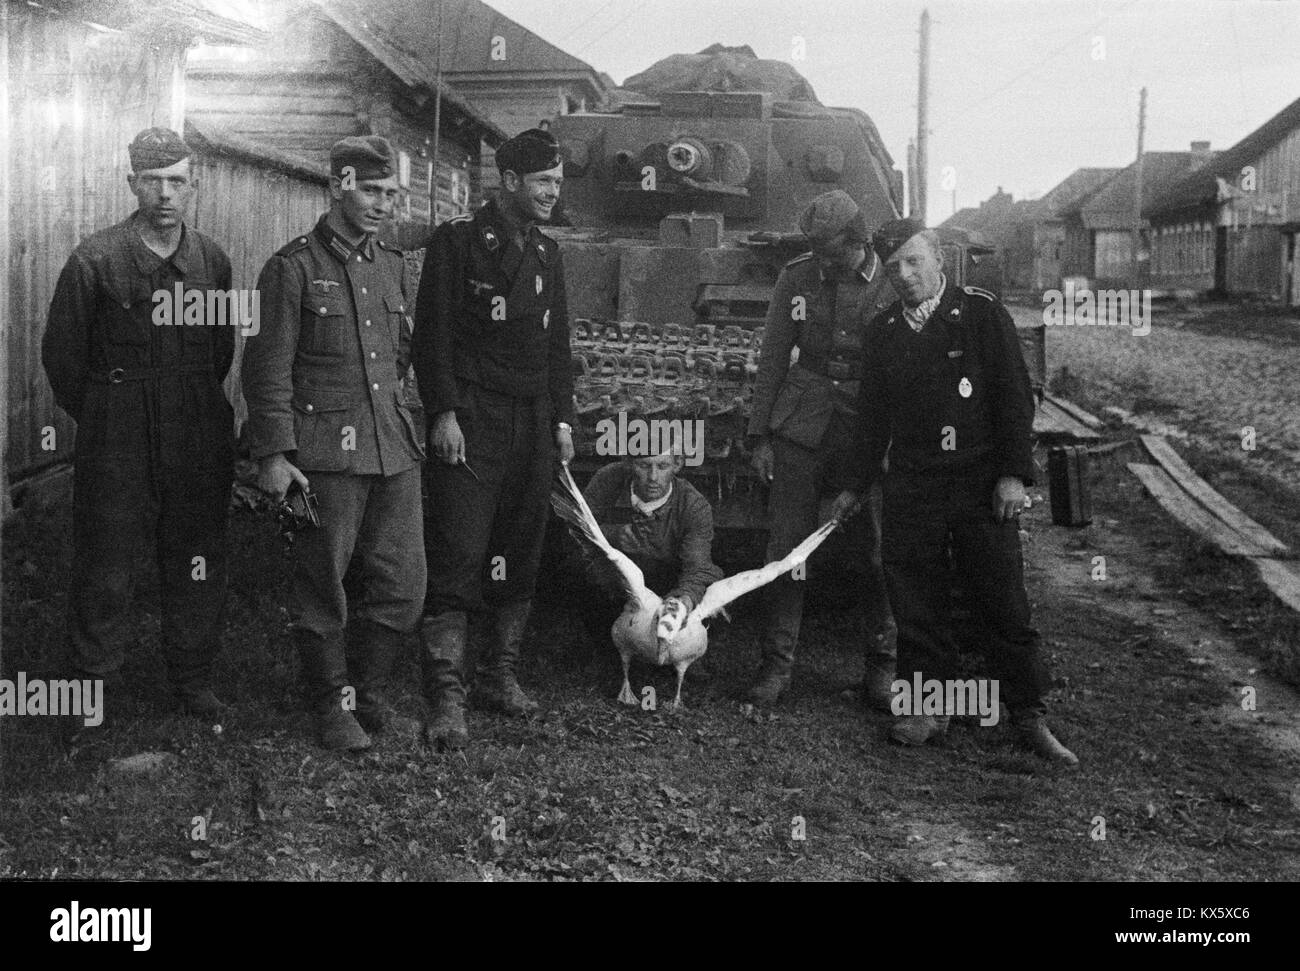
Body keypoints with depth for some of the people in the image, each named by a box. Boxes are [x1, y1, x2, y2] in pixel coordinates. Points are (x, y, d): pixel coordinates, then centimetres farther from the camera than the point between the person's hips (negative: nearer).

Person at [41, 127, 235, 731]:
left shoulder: (211, 260, 3)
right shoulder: (96, 260, -9)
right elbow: (61, 354, 1)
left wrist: (195, 406, 15)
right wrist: (100, 418, 8)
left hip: (199, 437, 4)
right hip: (115, 442, -3)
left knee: (197, 562, 10)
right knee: (103, 567, 4)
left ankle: (193, 677, 26)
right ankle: (89, 687, 18)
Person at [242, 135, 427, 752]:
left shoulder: (392, 265, 13)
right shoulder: (292, 268, -5)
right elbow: (268, 369, -7)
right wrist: (273, 455, -11)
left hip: (394, 447, 6)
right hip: (325, 453, -6)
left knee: (403, 583, 7)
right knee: (322, 586, 4)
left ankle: (368, 696, 25)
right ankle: (330, 707, 20)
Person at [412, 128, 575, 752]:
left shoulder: (546, 253, 18)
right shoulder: (458, 240, -1)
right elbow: (432, 334, -6)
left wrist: (562, 418, 14)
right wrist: (443, 412, -14)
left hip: (535, 425, 7)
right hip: (471, 421, -6)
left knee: (520, 559, 9)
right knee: (457, 557, -10)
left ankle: (500, 676, 20)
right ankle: (446, 699, -9)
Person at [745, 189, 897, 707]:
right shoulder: (797, 277, 0)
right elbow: (772, 358, 5)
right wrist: (760, 436, 2)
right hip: (802, 426, 1)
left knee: (880, 550, 5)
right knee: (787, 543, 1)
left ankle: (882, 664, 21)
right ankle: (777, 661, 12)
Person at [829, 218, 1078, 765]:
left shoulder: (981, 314, -2)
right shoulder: (883, 331, 10)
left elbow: (1014, 396, -4)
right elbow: (872, 414, 17)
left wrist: (1014, 473, -10)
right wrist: (855, 486, 19)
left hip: (981, 482, -3)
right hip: (910, 486, 3)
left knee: (1004, 604, 0)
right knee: (917, 605, 6)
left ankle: (1030, 715, 11)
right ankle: (927, 708, 18)